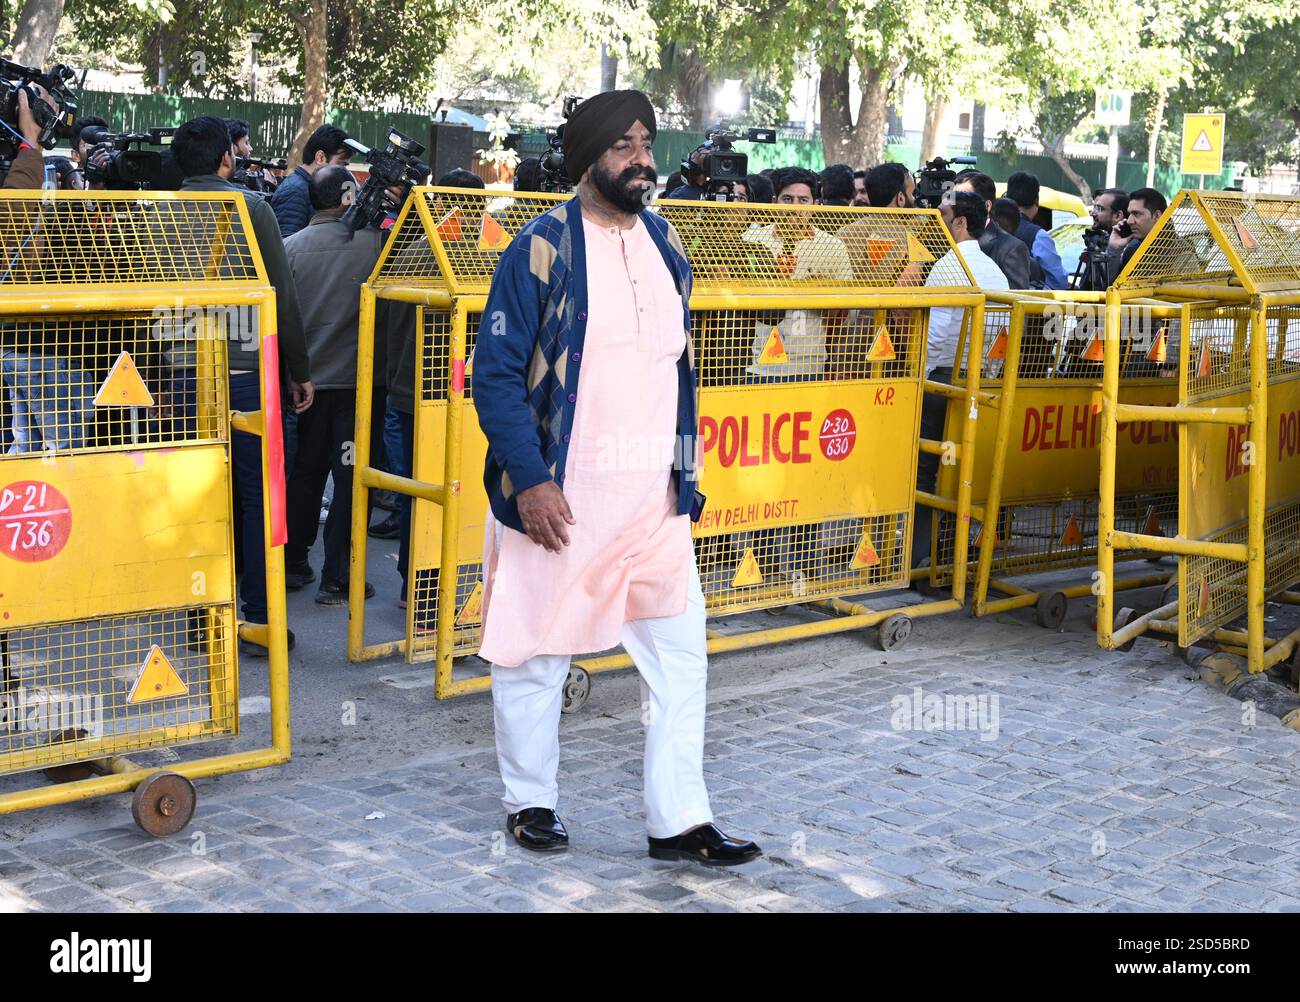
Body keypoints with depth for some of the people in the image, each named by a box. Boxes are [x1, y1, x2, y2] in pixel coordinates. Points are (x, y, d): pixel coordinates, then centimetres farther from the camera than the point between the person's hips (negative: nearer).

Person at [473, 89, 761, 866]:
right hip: (558, 499, -5)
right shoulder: (542, 250, -10)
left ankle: (680, 821, 13)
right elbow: (496, 372, -12)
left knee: (681, 655, 4)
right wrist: (529, 480, -19)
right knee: (537, 654, 9)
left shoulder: (667, 246, 9)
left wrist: (685, 472, 14)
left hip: (654, 500, 6)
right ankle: (531, 800, 28)